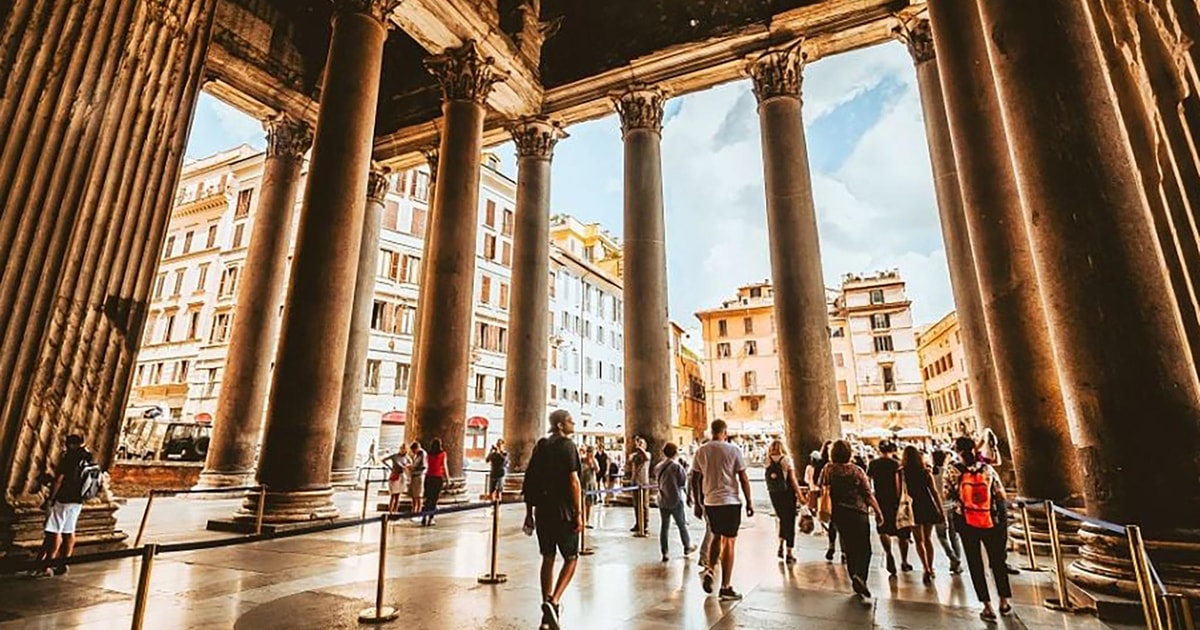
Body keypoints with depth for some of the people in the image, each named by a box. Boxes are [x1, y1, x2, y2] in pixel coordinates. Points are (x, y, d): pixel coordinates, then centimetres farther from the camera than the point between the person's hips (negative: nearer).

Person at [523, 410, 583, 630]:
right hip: (564, 512, -6)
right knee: (571, 558, 9)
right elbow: (573, 482, -17)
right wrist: (579, 513, -13)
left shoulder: (540, 446, 9)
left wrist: (529, 513, 15)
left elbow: (529, 482, 10)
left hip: (542, 511, 6)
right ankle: (554, 601, -6)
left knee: (548, 558, 15)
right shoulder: (568, 446, -10)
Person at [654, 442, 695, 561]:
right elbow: (684, 482, -11)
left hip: (662, 501, 4)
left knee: (664, 527, 9)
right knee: (682, 525, 14)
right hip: (676, 500, -4)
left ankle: (664, 553, 9)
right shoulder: (677, 466, -16)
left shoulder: (658, 467, 1)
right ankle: (687, 547, 30)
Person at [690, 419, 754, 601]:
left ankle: (709, 570, 7)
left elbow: (696, 479, 6)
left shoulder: (701, 451, 2)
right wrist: (749, 502, 4)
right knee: (728, 542, 5)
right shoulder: (733, 450, -7)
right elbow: (743, 478, -6)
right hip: (730, 501, -3)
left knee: (716, 537, 22)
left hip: (709, 502, 4)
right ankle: (726, 587, 9)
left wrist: (699, 502, 15)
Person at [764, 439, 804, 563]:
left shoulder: (767, 461, 1)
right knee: (790, 521, 7)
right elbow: (793, 479, -8)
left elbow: (768, 481, -2)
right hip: (787, 493, -3)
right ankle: (789, 554, 10)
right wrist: (800, 495, -3)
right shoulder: (786, 460, -7)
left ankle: (781, 546, 14)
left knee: (783, 519, 23)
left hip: (773, 494, 3)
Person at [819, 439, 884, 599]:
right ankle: (859, 575, -21)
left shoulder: (828, 469, -4)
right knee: (864, 548, 2)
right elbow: (868, 495, -7)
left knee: (849, 548, 15)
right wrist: (878, 512, 3)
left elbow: (820, 489, 0)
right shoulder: (857, 471, -10)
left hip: (839, 514, 3)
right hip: (858, 513, -3)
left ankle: (856, 583, 21)